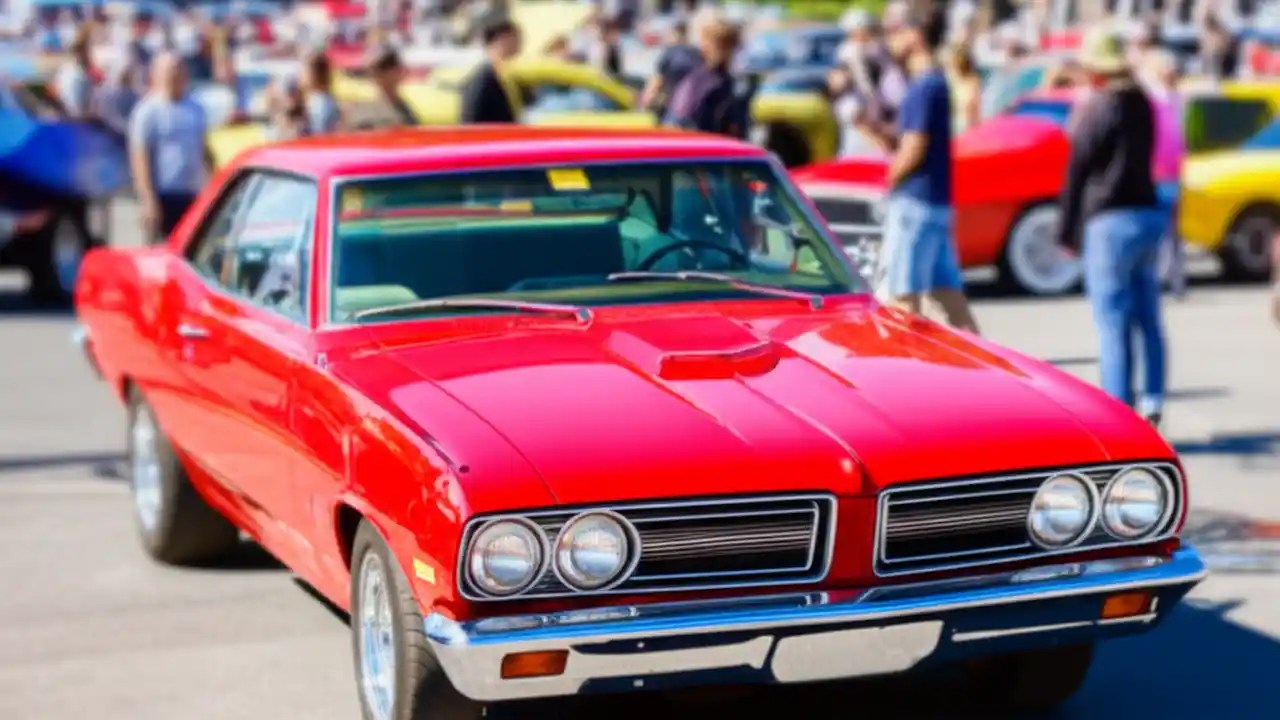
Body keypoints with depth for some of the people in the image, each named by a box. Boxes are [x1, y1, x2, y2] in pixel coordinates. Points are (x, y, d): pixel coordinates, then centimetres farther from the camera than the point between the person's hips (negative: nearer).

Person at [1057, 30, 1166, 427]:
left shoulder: (1097, 108, -11)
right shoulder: (1142, 105, 11)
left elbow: (1077, 171, -8)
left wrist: (1067, 230, -1)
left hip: (1110, 221, -8)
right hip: (1149, 215, 8)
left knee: (1113, 324, -6)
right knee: (1147, 320, 12)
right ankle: (1151, 405, 13)